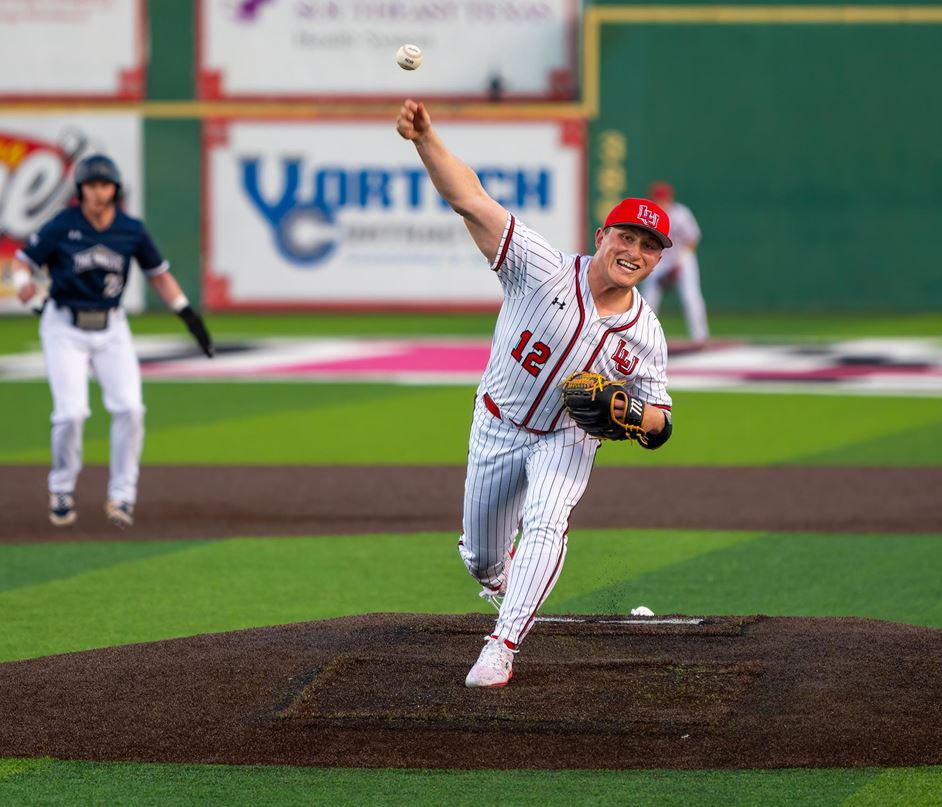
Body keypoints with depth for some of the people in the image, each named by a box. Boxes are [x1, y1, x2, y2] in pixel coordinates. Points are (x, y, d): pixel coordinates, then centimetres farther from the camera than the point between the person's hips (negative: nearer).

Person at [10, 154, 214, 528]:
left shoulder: (131, 230, -3)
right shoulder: (61, 227, -11)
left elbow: (157, 273, 8)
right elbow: (23, 260, -7)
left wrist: (188, 314, 1)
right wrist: (23, 284, -30)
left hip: (111, 328, 3)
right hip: (64, 328, -3)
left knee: (129, 408, -11)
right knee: (71, 411, -13)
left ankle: (121, 495, 2)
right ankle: (62, 490, 12)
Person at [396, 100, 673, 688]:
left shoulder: (645, 336, -14)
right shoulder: (546, 272, -22)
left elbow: (660, 423, -6)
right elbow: (470, 200, -30)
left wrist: (627, 416, -31)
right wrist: (426, 139, -45)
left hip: (568, 439, 0)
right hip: (498, 428, 0)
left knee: (545, 524, -30)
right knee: (482, 560, 12)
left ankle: (502, 647, -31)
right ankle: (503, 576, 51)